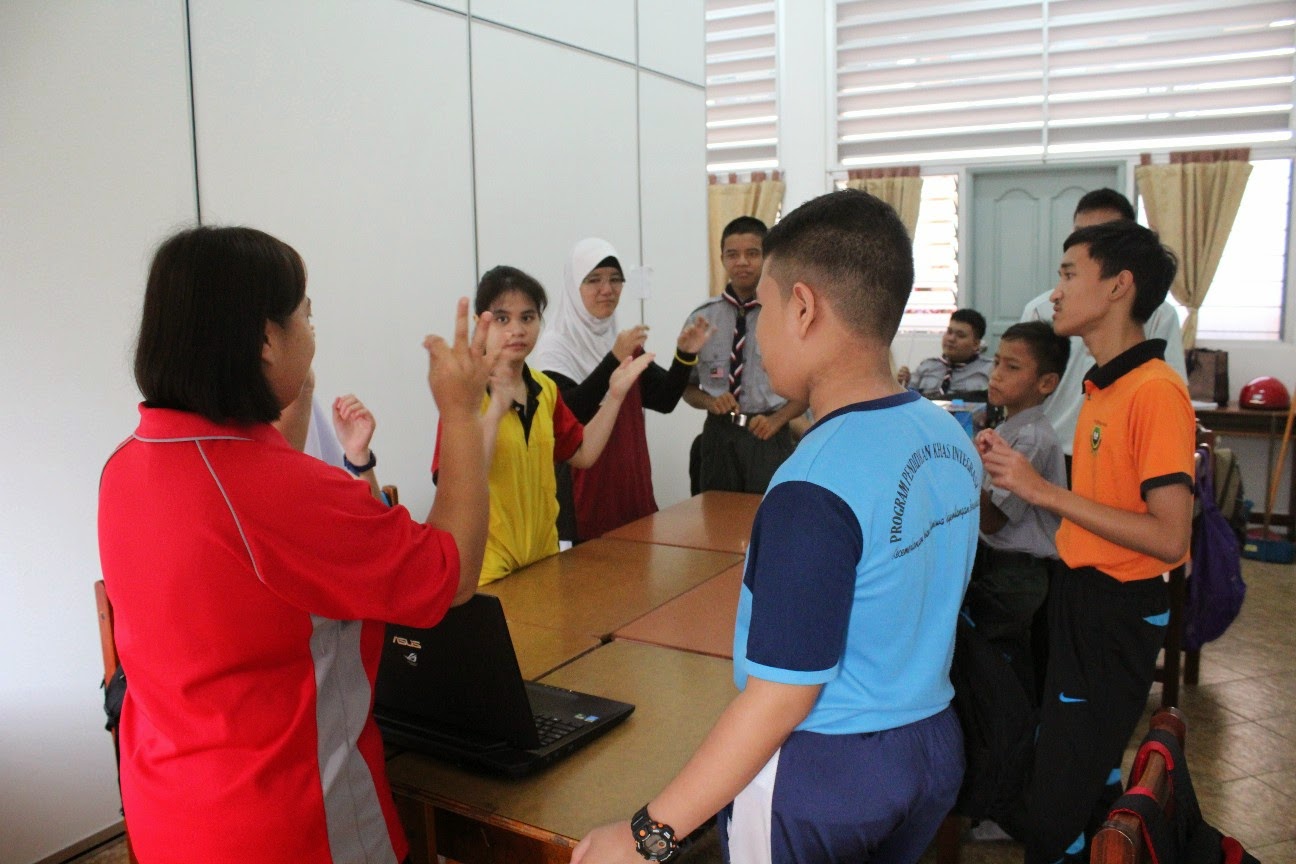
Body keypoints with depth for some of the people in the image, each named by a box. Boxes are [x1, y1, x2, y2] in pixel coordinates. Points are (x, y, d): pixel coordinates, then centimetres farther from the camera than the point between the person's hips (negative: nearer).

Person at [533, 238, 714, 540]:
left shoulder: (624, 341, 11)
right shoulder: (555, 345, -9)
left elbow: (665, 400, 5)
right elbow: (569, 415, -22)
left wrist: (685, 355, -11)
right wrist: (614, 360, -30)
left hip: (632, 483, 6)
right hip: (585, 488, -6)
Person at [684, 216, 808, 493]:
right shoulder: (702, 318, 2)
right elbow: (686, 385, 9)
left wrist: (777, 419, -12)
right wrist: (711, 402, -11)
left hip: (769, 437, -2)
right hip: (719, 435, 2)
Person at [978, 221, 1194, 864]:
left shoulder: (1155, 391, -20)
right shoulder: (1103, 385, 8)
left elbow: (1169, 538, -25)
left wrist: (1044, 491, -24)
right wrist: (1019, 471, 1)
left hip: (1116, 611, -9)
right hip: (1081, 593, 9)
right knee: (1090, 785, 23)